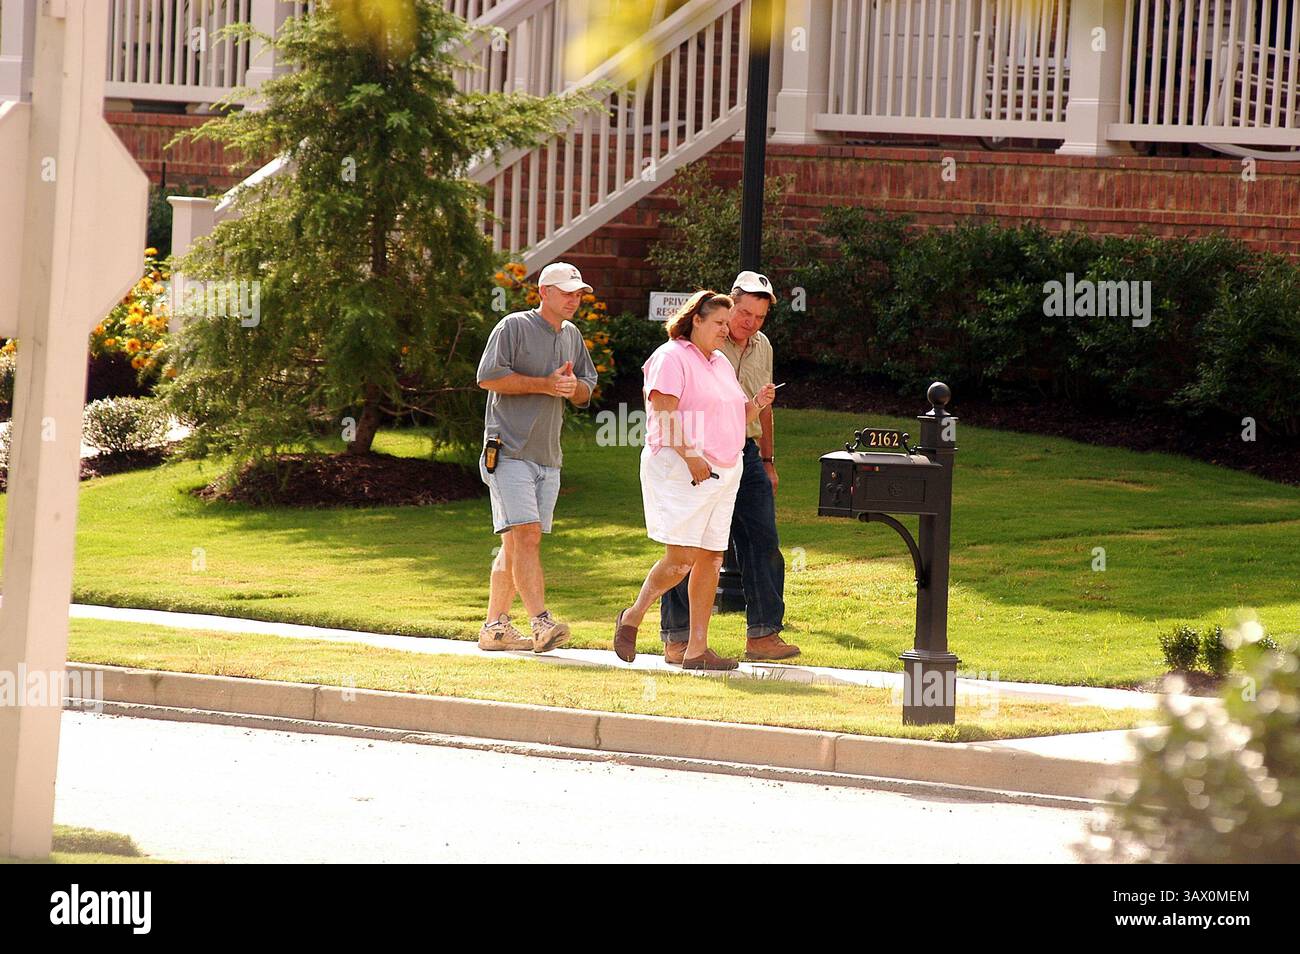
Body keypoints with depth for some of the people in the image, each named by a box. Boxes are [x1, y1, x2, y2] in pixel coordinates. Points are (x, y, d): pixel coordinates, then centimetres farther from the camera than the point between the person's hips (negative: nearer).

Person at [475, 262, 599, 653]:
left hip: (548, 457, 8)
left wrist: (574, 387, -2)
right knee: (525, 537, -17)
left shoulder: (572, 336, 18)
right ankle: (542, 623, -26)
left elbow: (587, 393, 23)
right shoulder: (514, 327, -5)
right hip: (510, 452, -8)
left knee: (516, 544, 9)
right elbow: (489, 376, -14)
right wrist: (545, 385, -15)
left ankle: (495, 627, 14)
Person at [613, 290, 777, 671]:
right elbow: (665, 414, -15)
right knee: (680, 558, -14)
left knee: (710, 558, 3)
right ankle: (633, 617, 7)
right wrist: (690, 455, -23)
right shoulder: (671, 358, -6)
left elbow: (735, 419, 25)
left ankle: (697, 648, 4)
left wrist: (757, 404, 5)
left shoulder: (721, 364, 20)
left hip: (723, 472, 8)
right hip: (679, 469, -8)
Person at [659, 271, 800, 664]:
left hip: (745, 453, 6)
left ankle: (763, 634, 5)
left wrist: (768, 461, 24)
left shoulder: (761, 347, 15)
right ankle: (676, 638, 1)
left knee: (762, 541, 1)